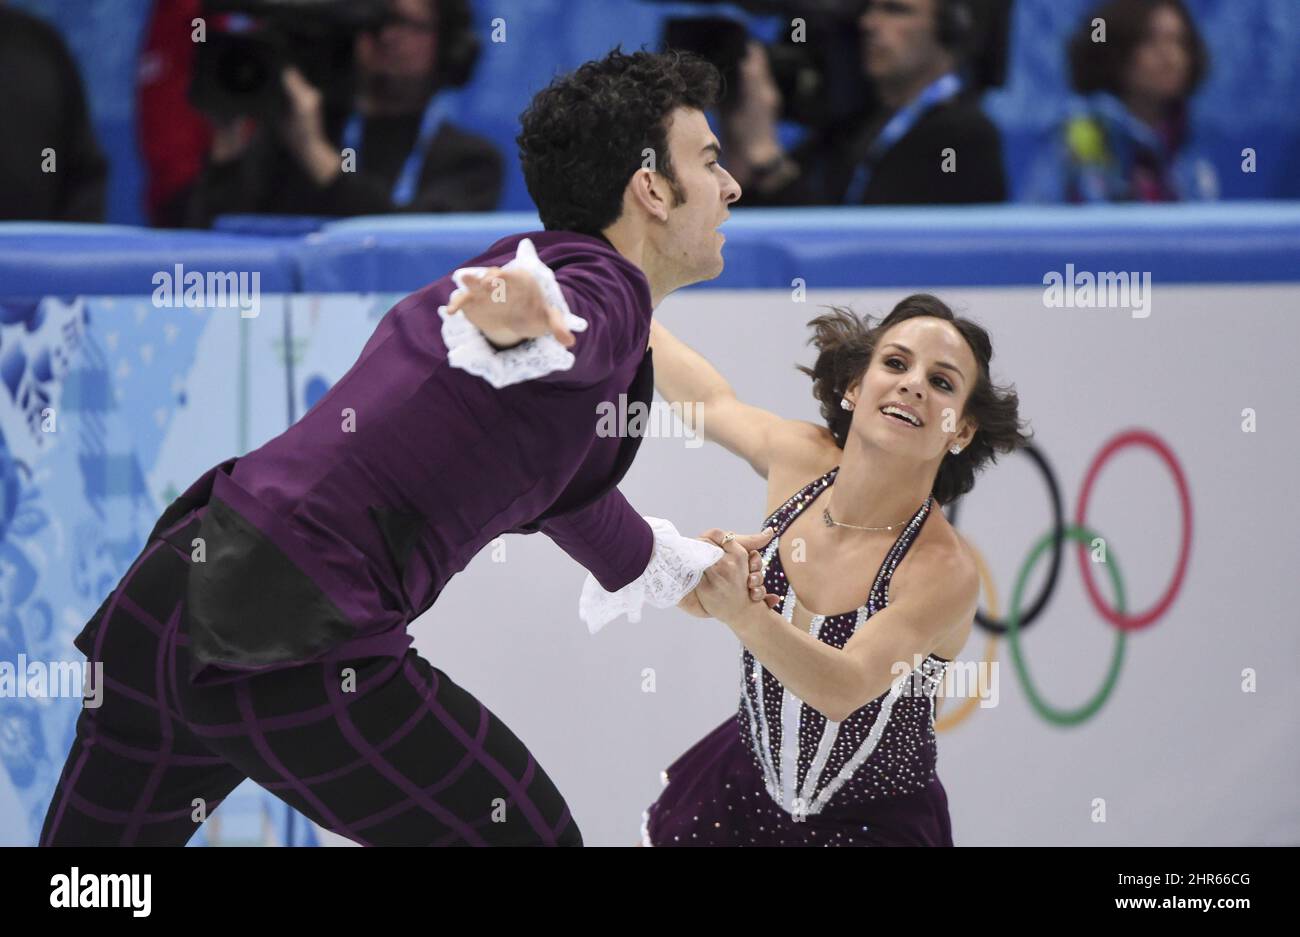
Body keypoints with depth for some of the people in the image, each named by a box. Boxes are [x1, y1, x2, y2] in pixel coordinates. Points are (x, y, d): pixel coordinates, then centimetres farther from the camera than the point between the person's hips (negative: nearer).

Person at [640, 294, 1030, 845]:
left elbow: (846, 689, -38)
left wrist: (744, 614, -54)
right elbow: (714, 404, 11)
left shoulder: (944, 571, -26)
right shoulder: (800, 456, -11)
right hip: (744, 790, 5)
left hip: (873, 827, -5)